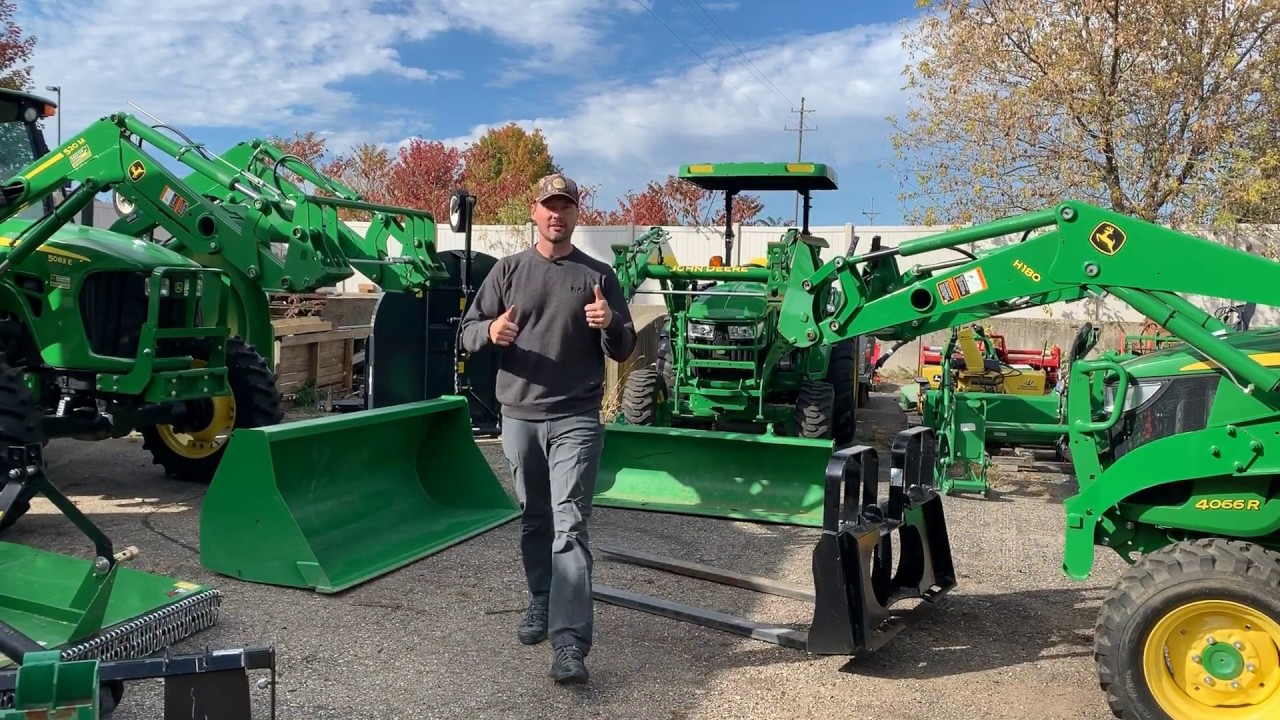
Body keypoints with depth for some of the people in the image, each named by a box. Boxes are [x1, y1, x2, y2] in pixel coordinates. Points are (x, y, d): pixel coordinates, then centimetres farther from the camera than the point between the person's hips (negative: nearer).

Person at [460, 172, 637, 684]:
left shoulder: (599, 275, 4)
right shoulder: (509, 270, 7)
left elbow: (624, 352, 5)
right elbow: (468, 332, 8)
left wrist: (611, 324, -18)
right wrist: (491, 331, -16)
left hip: (576, 419, -2)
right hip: (519, 415, 3)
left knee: (569, 527, -9)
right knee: (533, 520, 15)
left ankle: (570, 644, -11)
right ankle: (542, 603, 35)